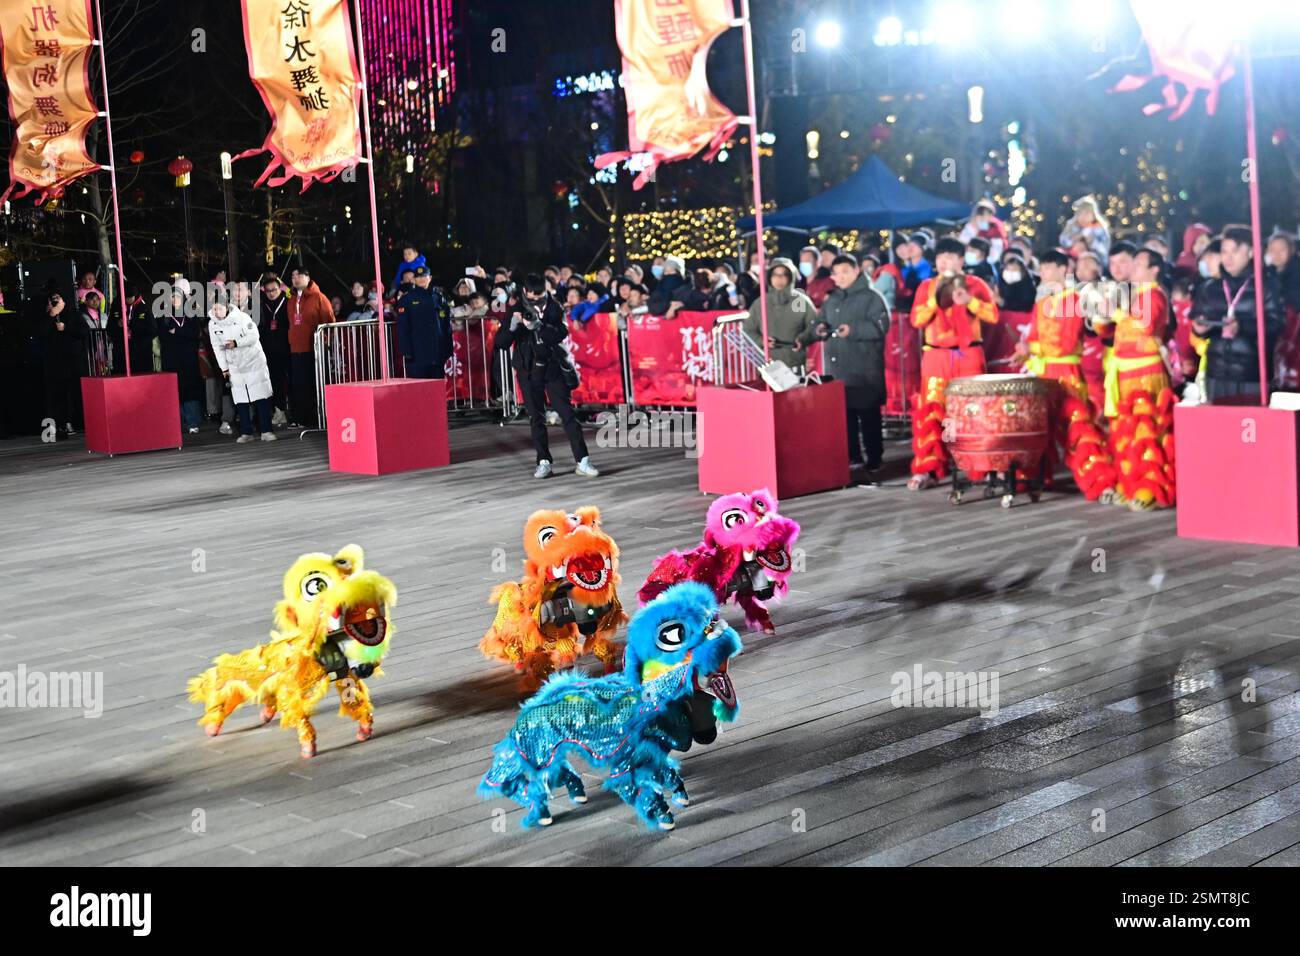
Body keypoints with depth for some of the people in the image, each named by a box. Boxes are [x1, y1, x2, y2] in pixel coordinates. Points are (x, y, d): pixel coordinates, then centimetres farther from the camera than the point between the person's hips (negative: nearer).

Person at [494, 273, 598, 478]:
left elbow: (562, 333, -15)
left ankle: (583, 461, -7)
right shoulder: (517, 311, 1)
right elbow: (501, 343, -3)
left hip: (553, 369, -1)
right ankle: (544, 463, 10)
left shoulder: (553, 308, 0)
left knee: (567, 413, -6)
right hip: (529, 372, 1)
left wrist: (537, 326, -30)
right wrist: (512, 325, -22)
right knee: (536, 418, 3)